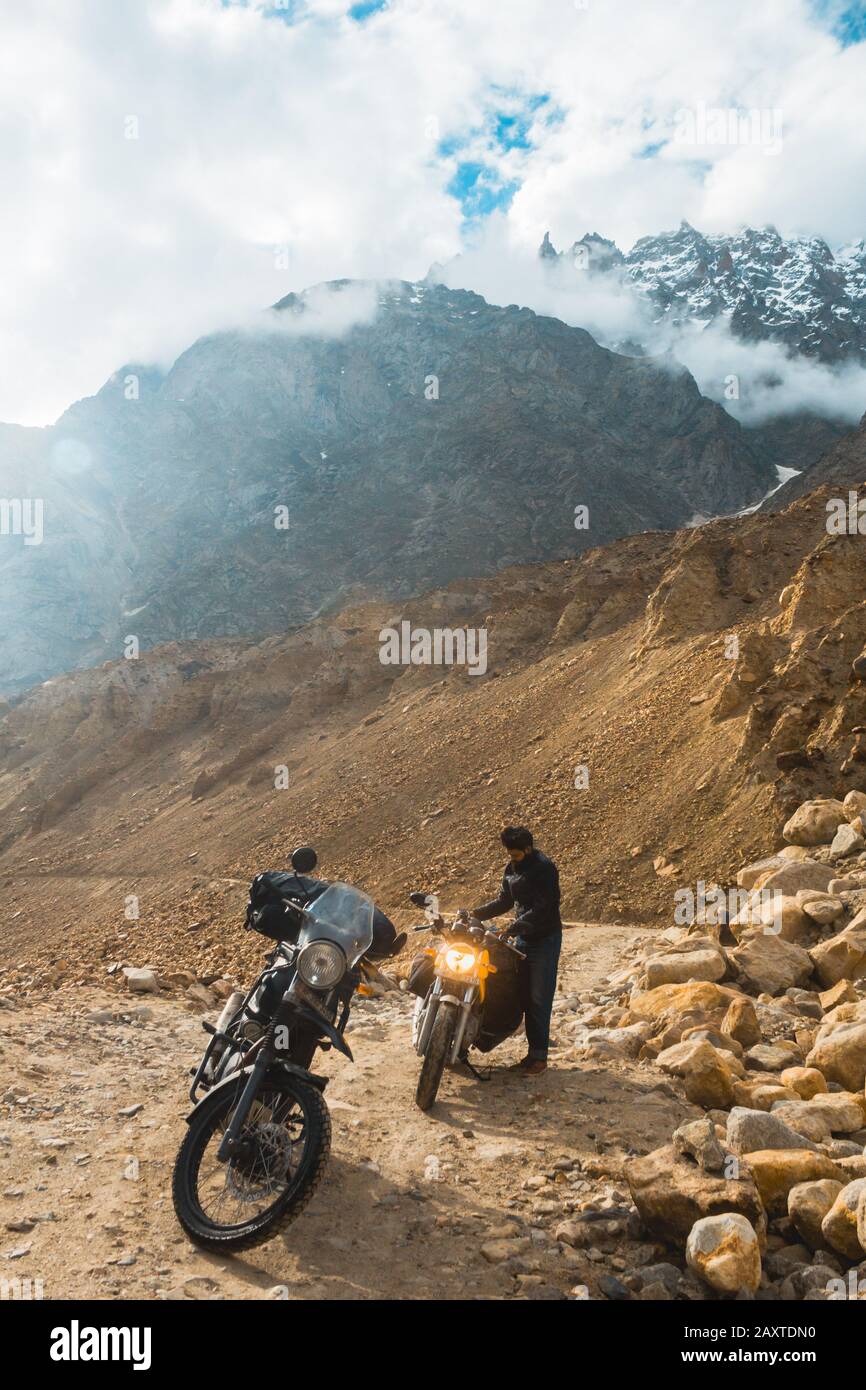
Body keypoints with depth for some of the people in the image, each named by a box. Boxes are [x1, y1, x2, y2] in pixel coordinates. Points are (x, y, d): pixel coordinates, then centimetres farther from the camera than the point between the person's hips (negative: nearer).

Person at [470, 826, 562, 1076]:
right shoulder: (512, 868, 7)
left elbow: (542, 909, -23)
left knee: (539, 999, -5)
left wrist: (511, 929, -27)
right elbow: (504, 901, 14)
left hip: (545, 940, -7)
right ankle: (533, 1050, 20)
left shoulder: (544, 868, -17)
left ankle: (540, 1057, 2)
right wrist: (475, 914, 2)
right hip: (522, 938, 7)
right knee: (525, 997, 10)